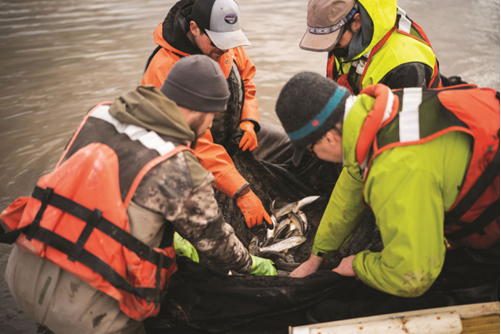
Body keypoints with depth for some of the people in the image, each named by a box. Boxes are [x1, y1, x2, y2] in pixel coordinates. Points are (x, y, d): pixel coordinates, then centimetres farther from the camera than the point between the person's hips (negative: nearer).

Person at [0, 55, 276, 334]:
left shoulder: (100, 116, 4)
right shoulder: (182, 173, -13)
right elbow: (213, 238, 2)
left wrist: (165, 235, 29)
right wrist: (252, 265, 24)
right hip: (82, 308, -6)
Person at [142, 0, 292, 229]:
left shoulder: (228, 45, -12)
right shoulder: (165, 69, -33)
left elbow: (246, 79, 10)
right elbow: (198, 144, -37)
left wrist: (248, 122, -9)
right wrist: (242, 193, -39)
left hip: (234, 132, 7)